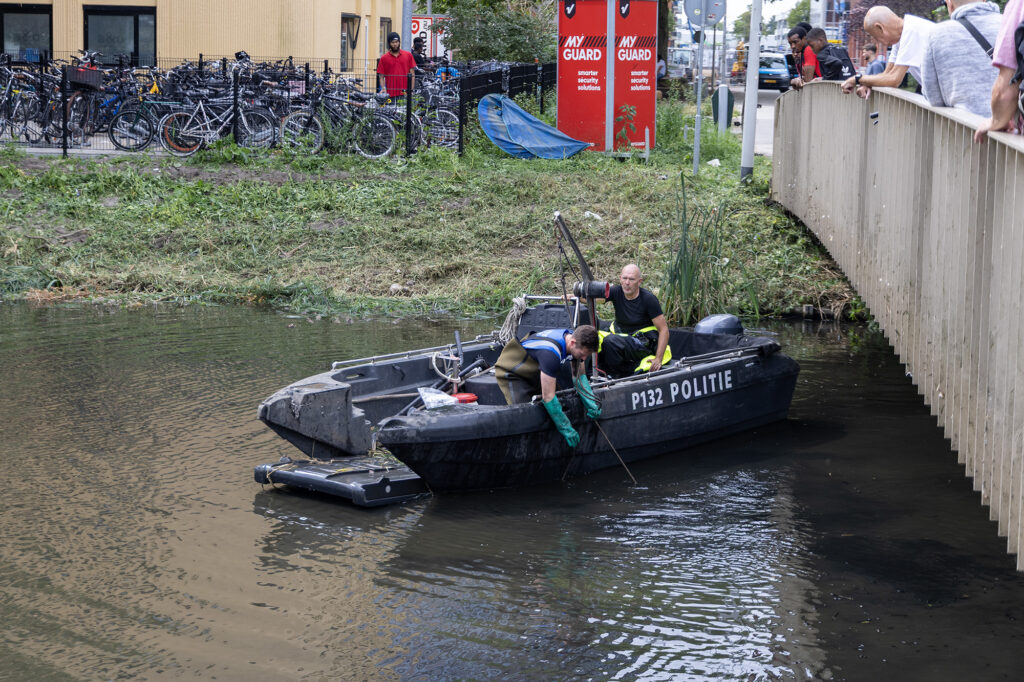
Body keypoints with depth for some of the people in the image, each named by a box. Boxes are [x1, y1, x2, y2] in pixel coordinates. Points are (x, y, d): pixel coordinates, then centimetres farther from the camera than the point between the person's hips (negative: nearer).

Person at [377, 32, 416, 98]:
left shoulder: (408, 55, 9)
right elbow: (381, 76, 6)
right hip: (391, 94, 0)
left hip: (405, 93, 1)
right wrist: (383, 88, -12)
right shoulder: (384, 58, 6)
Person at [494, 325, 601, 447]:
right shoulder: (551, 353, -41)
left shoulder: (576, 341, -16)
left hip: (533, 370, 9)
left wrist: (592, 404, -14)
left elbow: (579, 376, 1)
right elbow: (548, 397, -37)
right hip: (511, 373, -9)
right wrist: (566, 428, -31)